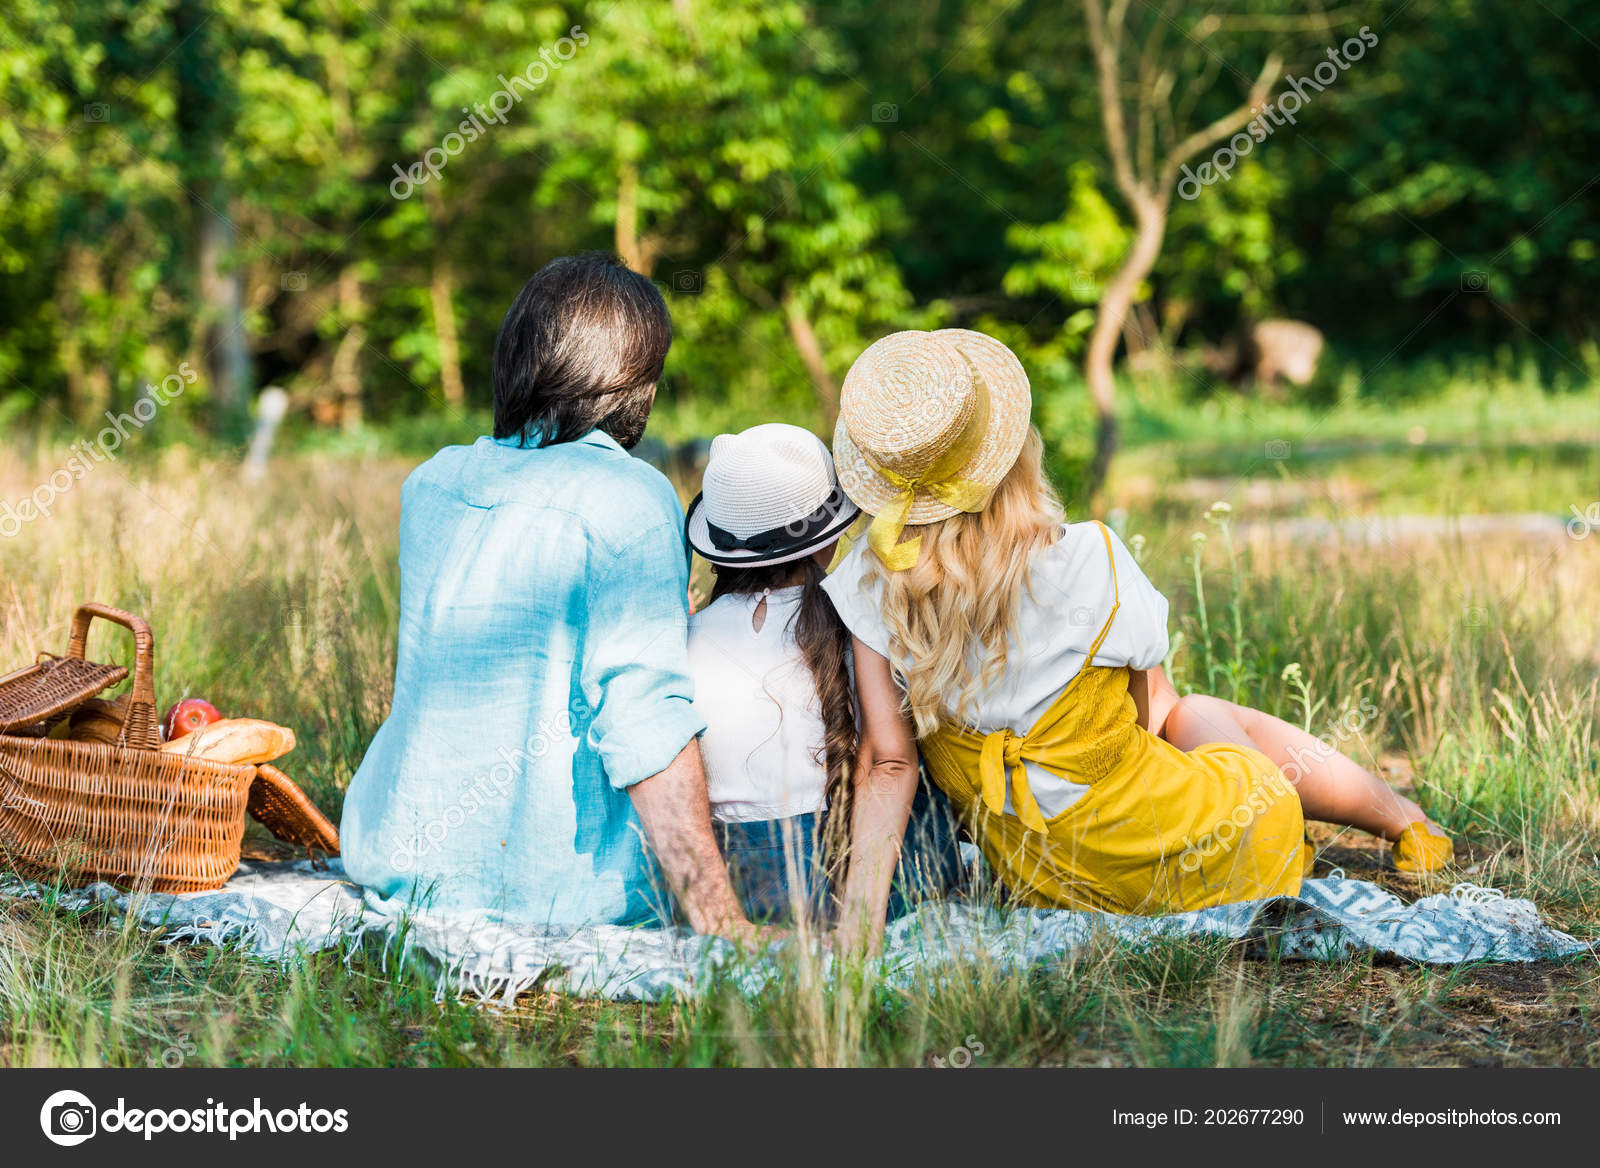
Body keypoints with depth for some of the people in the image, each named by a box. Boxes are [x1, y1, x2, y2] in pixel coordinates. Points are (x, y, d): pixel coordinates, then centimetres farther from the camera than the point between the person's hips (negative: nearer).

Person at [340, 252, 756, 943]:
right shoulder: (629, 497, -15)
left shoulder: (430, 482, 7)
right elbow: (645, 720, -23)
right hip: (554, 892, -6)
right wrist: (719, 924, -23)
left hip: (391, 858, 7)